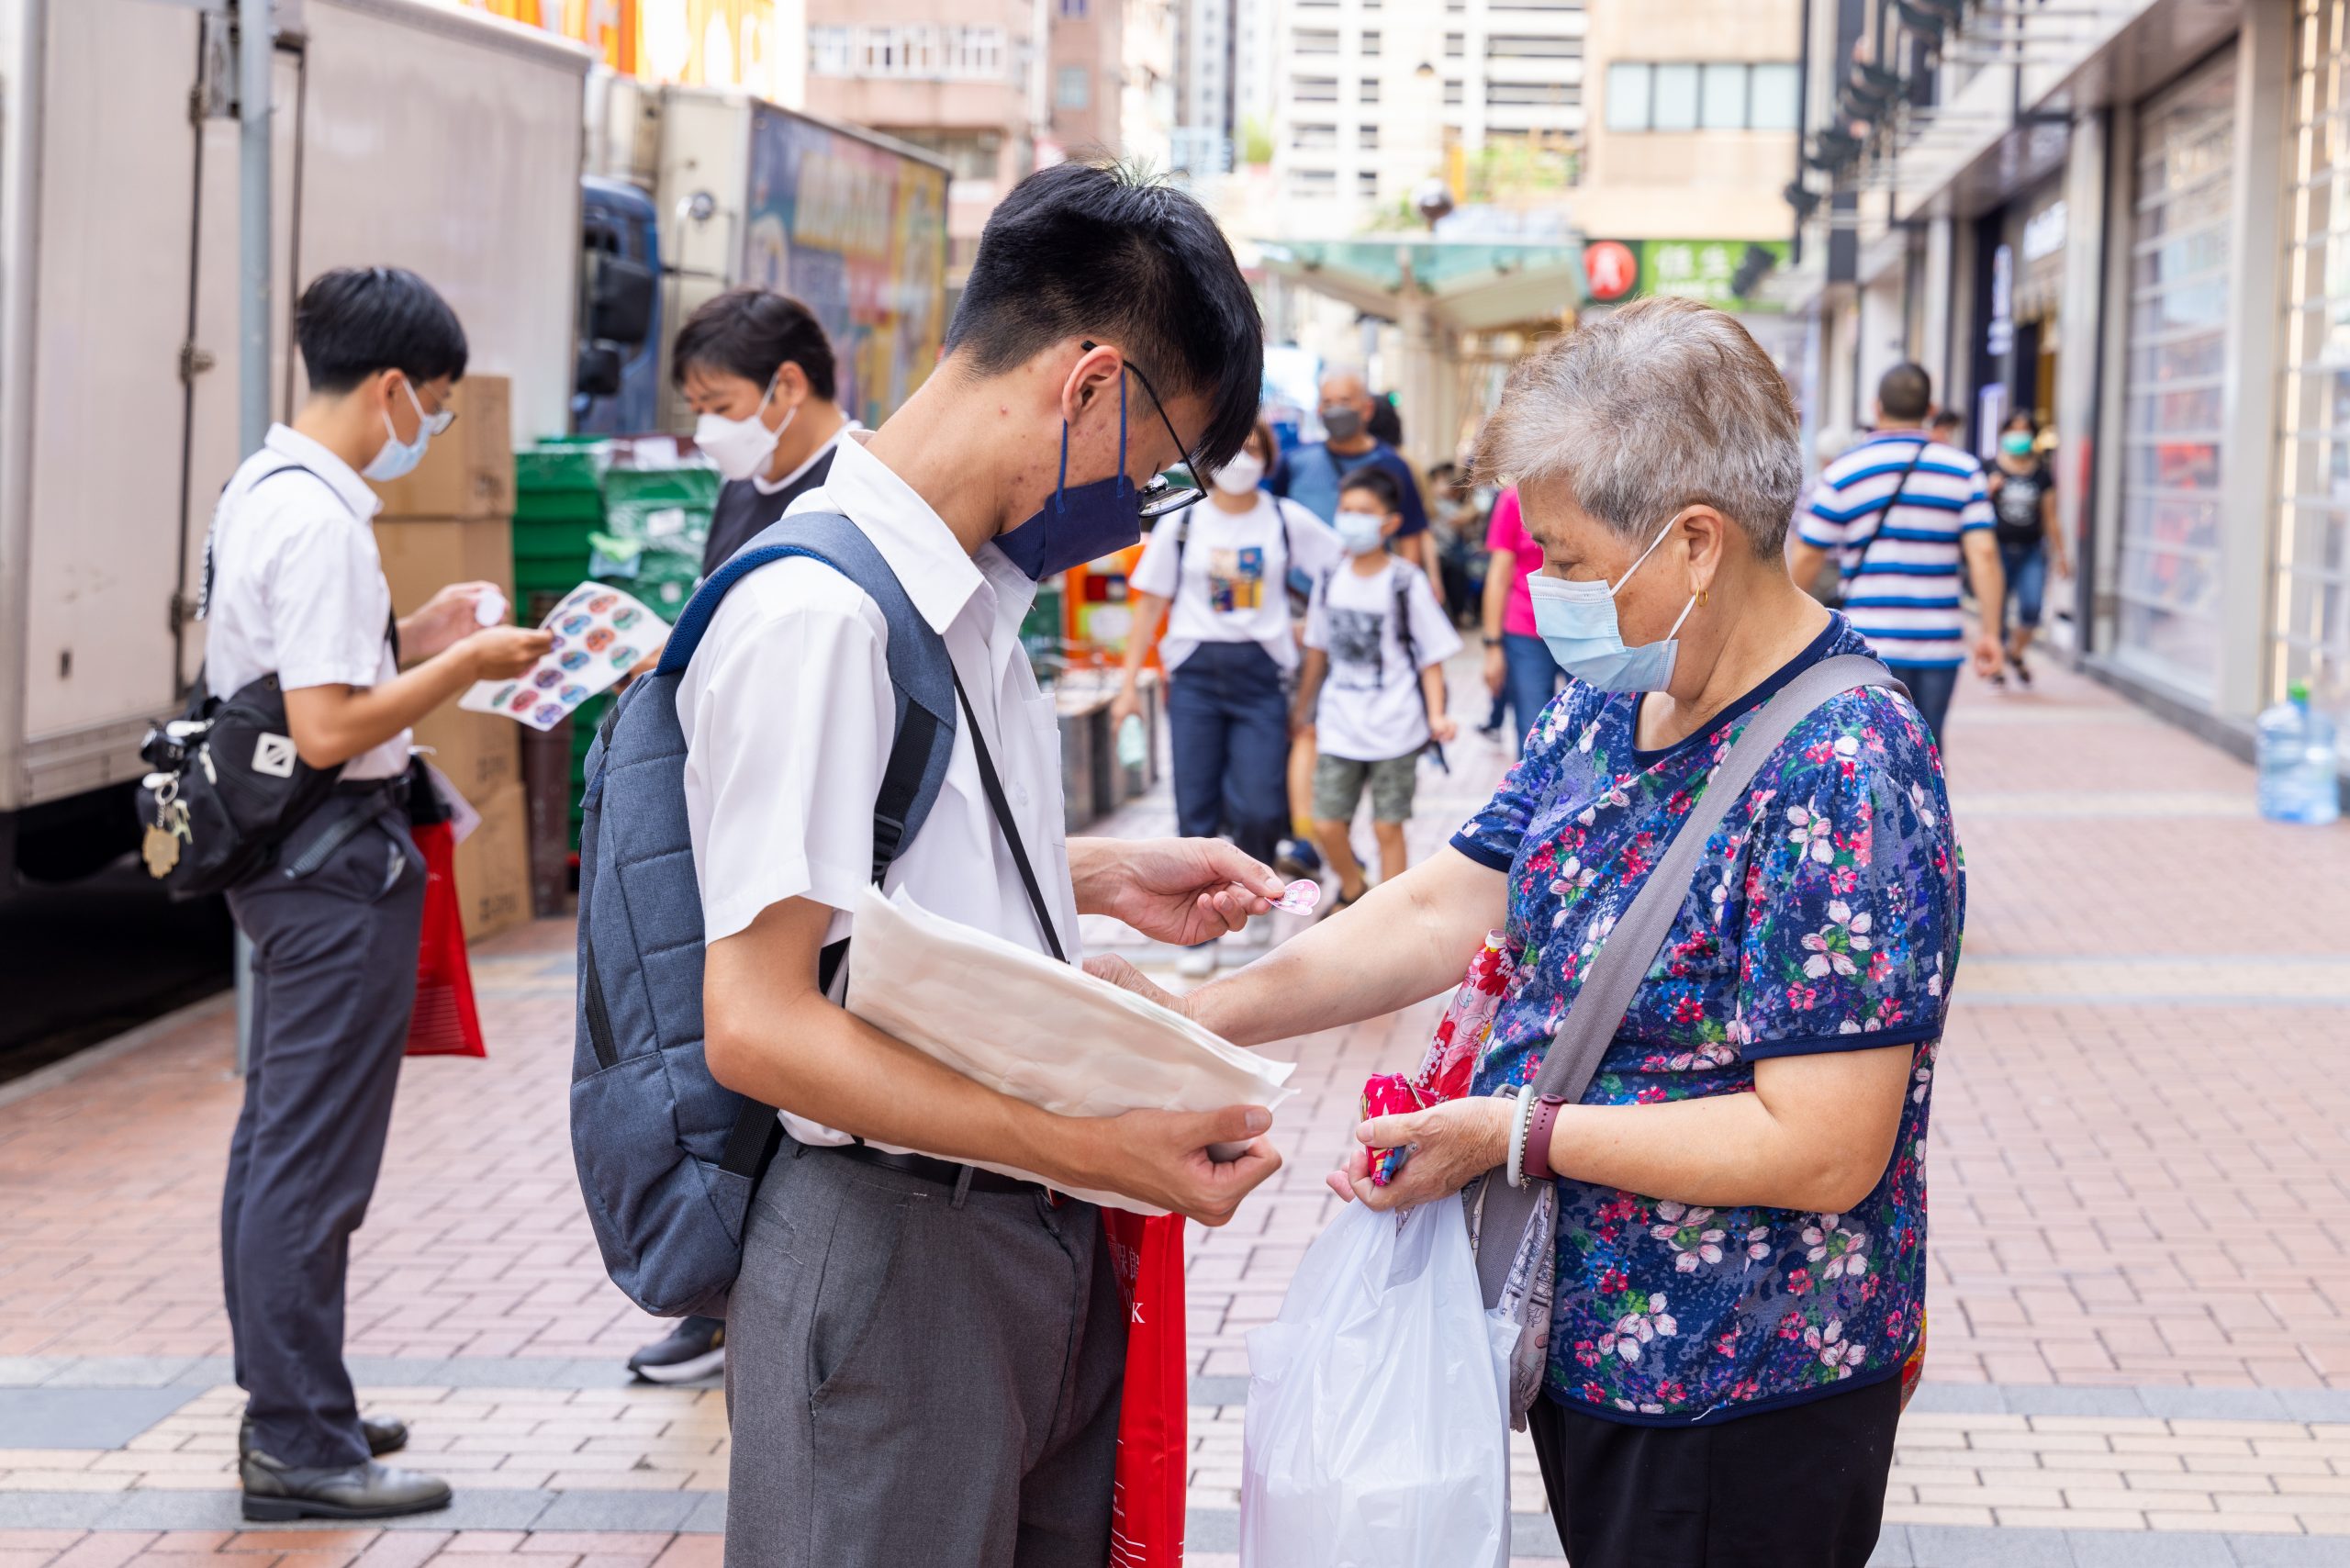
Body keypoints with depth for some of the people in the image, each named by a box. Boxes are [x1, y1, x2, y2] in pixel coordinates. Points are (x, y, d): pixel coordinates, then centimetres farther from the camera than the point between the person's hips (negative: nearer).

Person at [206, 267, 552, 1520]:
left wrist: (409, 637, 12)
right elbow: (327, 729, -24)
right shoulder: (320, 520, -21)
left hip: (281, 855, 11)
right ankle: (299, 1445, 1)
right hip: (338, 864, -11)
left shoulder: (258, 493, 11)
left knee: (274, 1139, 17)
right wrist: (464, 666, -15)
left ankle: (286, 1407, 28)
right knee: (314, 1161, -5)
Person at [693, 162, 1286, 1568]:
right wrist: (1096, 1147, -26)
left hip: (1040, 1242, 9)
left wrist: (1101, 877, 11)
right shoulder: (817, 613, -19)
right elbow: (758, 1024, -24)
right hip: (892, 1256, -9)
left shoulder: (973, 593, 10)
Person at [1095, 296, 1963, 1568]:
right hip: (1584, 1340, 8)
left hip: (1737, 1404, -8)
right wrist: (1194, 1018, -2)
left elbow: (1822, 1150, -27)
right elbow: (1441, 911, 7)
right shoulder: (1608, 704, 4)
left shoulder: (1841, 776, -25)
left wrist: (1512, 1132, -23)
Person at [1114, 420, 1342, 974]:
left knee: (1261, 809, -10)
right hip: (1195, 674, 1)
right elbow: (1151, 605, 7)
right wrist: (1128, 684, 3)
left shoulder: (1288, 521, 3)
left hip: (1261, 674, 0)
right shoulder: (1181, 524, 4)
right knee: (1195, 812, -1)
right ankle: (1201, 935, 9)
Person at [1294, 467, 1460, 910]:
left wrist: (1437, 715, -17)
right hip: (1339, 725, 3)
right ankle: (1351, 891, 31)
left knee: (1388, 827, 2)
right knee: (1327, 824, 3)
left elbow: (1431, 657, -5)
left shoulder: (1406, 584, -8)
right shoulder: (1330, 581, 4)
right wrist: (1302, 709, 22)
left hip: (1394, 726, -3)